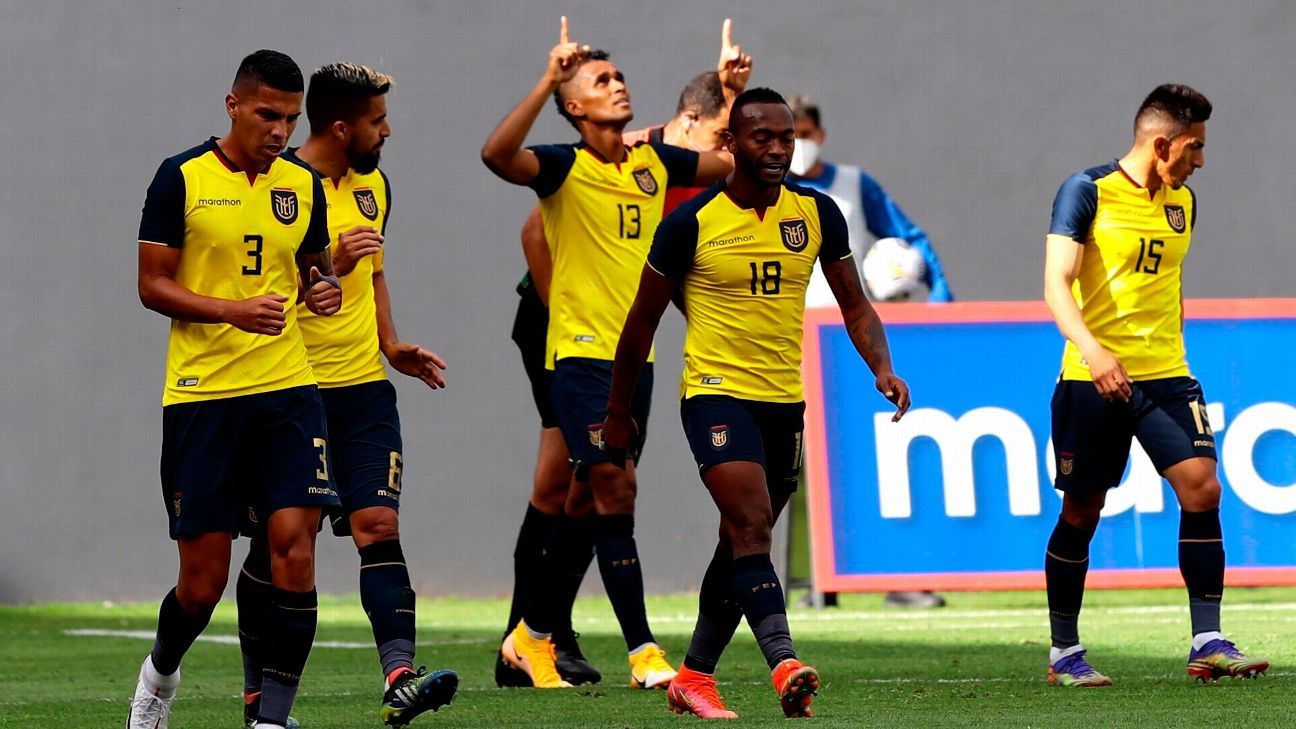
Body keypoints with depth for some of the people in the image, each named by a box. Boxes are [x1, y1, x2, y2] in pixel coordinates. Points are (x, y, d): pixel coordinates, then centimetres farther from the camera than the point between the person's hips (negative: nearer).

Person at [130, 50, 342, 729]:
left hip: (287, 390, 3)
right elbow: (151, 285, -4)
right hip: (200, 393, -3)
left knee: (293, 546, -13)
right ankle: (160, 674, 32)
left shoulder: (302, 183, 9)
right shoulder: (182, 178, -3)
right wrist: (233, 309, -18)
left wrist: (323, 287, -2)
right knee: (203, 578, 0)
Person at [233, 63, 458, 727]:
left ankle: (400, 676, -22)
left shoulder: (374, 186, 13)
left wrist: (391, 344, 13)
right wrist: (330, 265, -22)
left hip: (364, 390, 5)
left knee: (379, 525, -10)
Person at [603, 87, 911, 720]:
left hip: (785, 400, 5)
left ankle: (694, 675, 23)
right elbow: (643, 319, 2)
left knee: (742, 543, 11)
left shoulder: (817, 214, 2)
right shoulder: (692, 223, -8)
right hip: (716, 391, -5)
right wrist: (618, 413, 8)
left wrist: (882, 368, -9)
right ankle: (784, 665, -34)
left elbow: (854, 305, 10)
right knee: (751, 524, -22)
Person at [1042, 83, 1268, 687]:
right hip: (1094, 378, -5)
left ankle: (1207, 643, -10)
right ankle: (1064, 653, 16)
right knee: (1081, 512, 3)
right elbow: (1056, 285, -16)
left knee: (1201, 488, -12)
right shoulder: (1088, 192, -7)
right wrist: (1092, 350, -31)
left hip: (1165, 374, 5)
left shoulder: (1183, 202, 12)